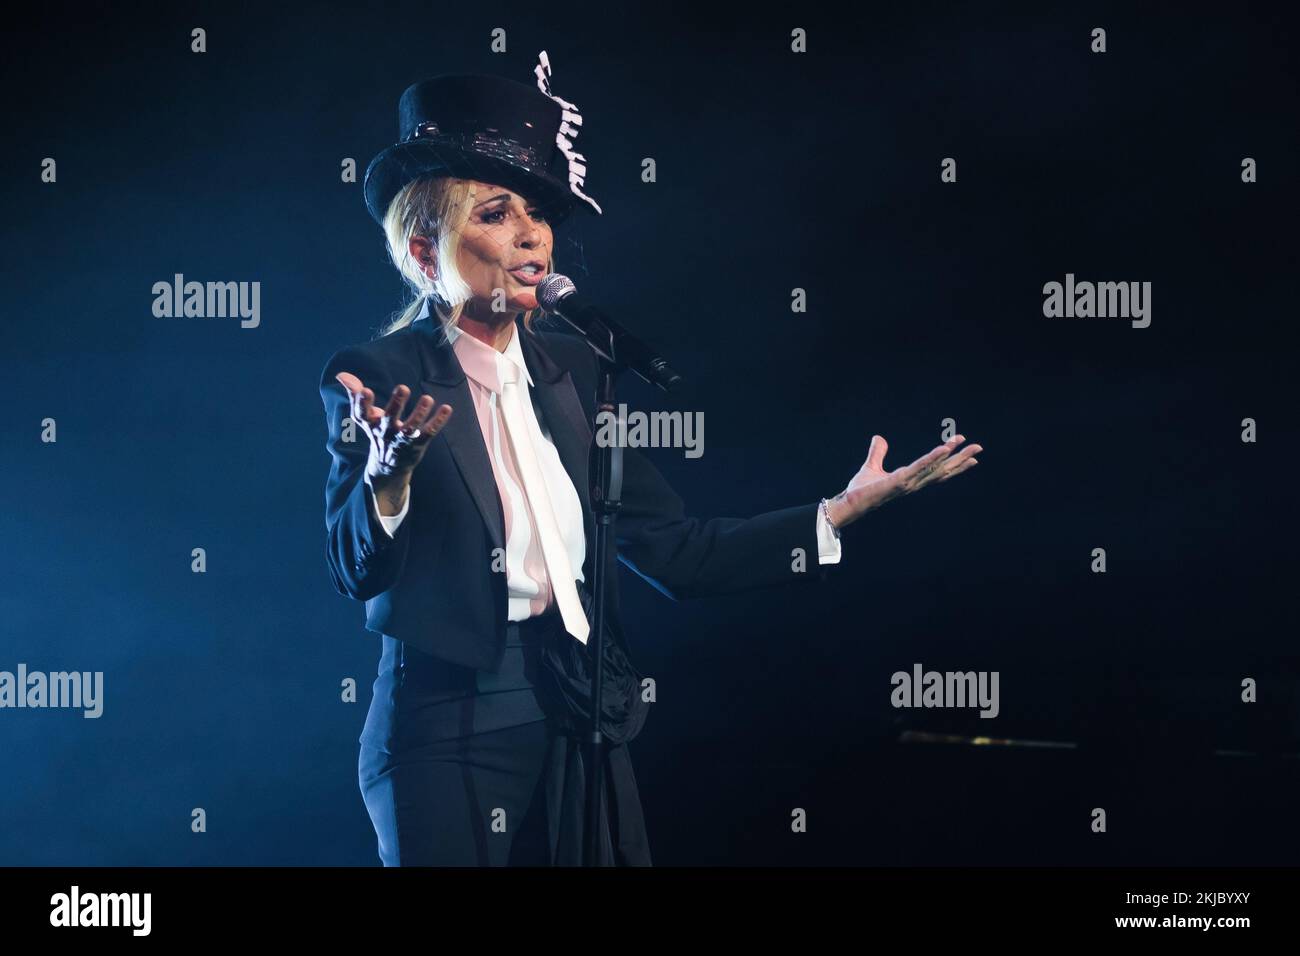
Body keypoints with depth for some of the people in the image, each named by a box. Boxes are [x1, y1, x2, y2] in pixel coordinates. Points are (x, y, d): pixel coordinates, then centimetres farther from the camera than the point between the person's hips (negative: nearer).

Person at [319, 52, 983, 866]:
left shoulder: (570, 371, 9)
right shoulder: (377, 375, -5)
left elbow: (675, 552, 7)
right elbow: (356, 571, -15)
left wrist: (839, 513, 1)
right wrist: (389, 476, -35)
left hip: (582, 732, 5)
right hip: (450, 732, -5)